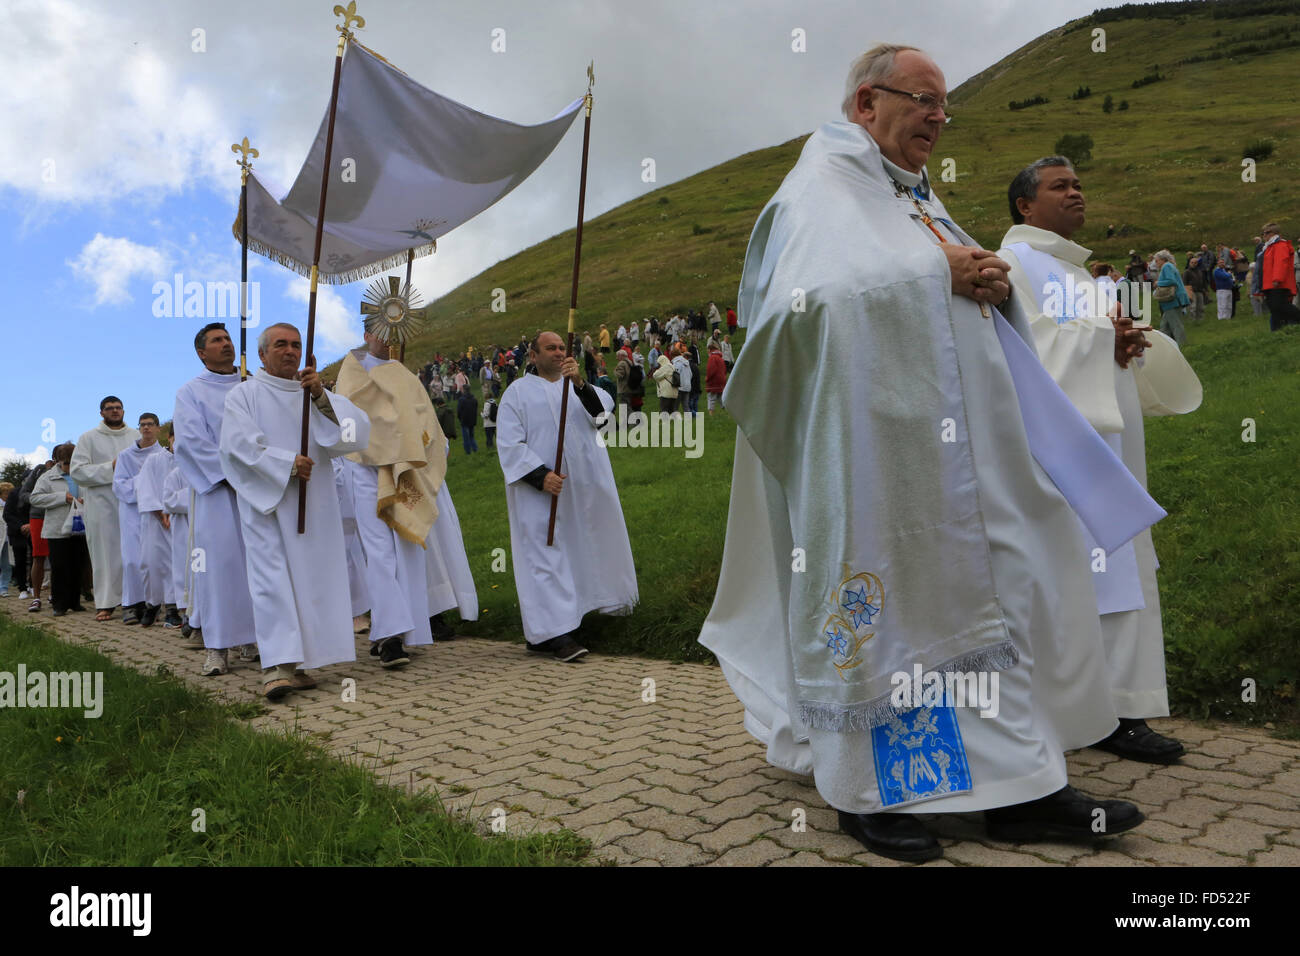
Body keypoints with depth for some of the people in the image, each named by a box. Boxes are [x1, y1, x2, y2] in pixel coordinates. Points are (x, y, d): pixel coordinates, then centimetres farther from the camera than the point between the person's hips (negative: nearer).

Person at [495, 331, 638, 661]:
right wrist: (540, 474, -17)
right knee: (546, 554, -9)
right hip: (540, 491, -4)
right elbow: (509, 443, -3)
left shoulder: (578, 387, 15)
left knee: (581, 552, 8)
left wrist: (580, 383, -26)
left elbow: (602, 408, -7)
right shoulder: (518, 391, 5)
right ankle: (555, 631, -10)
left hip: (583, 489, 4)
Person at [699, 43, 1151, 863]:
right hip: (873, 445, -9)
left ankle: (1017, 787, 16)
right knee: (877, 604, -2)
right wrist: (937, 268, -15)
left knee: (977, 595, 8)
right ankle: (868, 791, 14)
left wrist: (990, 280, 1)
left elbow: (969, 287, 23)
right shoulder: (823, 184, -5)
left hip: (947, 445, 9)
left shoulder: (916, 194, 22)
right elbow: (821, 290, -23)